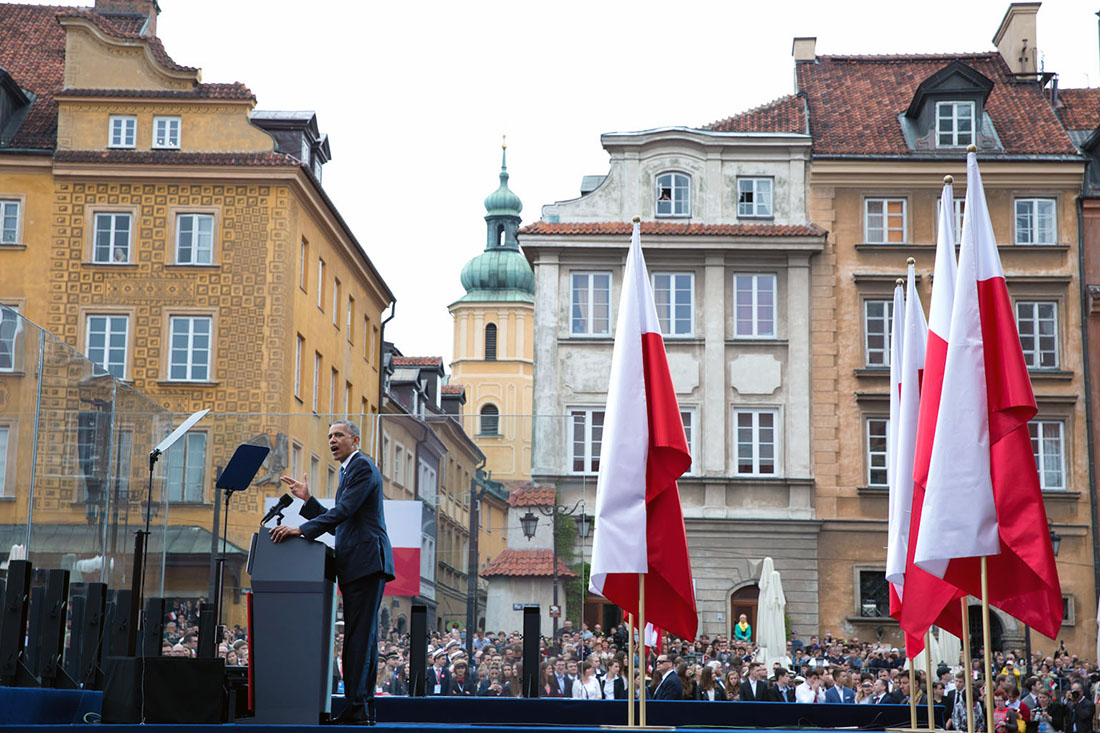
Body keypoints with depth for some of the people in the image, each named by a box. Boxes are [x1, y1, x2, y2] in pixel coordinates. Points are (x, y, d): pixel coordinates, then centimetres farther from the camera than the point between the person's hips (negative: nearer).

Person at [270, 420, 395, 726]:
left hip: (366, 560, -10)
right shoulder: (348, 471, 25)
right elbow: (338, 524, 24)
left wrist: (301, 530, -21)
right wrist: (307, 499, 19)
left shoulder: (362, 467, -6)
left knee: (359, 635, -14)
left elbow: (344, 511, -18)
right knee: (362, 636, 8)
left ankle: (356, 708, -17)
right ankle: (363, 708, 10)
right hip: (357, 566, 10)